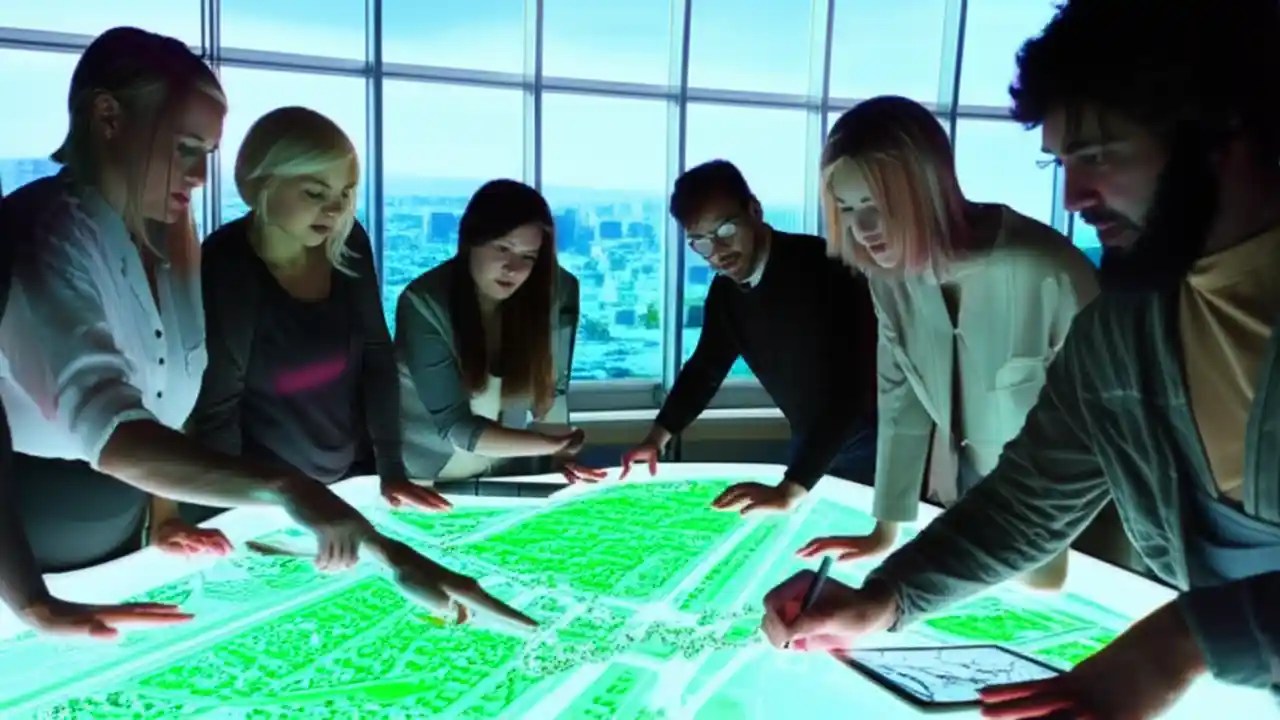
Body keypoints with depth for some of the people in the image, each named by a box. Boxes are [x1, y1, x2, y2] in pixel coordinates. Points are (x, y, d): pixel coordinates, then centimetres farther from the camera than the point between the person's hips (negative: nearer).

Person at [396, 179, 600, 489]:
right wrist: (551, 444, -32)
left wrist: (562, 456, -18)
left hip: (506, 474, 5)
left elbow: (550, 387, -5)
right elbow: (455, 425, -23)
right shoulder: (424, 304, -22)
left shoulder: (558, 291, -16)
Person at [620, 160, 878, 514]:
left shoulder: (823, 267, -27)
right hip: (810, 444, 6)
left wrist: (790, 491, -43)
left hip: (872, 441, -6)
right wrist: (657, 438, 0)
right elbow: (706, 367, 12)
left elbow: (848, 384, -37)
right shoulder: (724, 289, -4)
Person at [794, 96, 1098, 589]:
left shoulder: (1050, 274, -31)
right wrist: (884, 532, -3)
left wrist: (1058, 560, -18)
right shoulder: (890, 275, -12)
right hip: (971, 491, 5)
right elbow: (900, 398, -4)